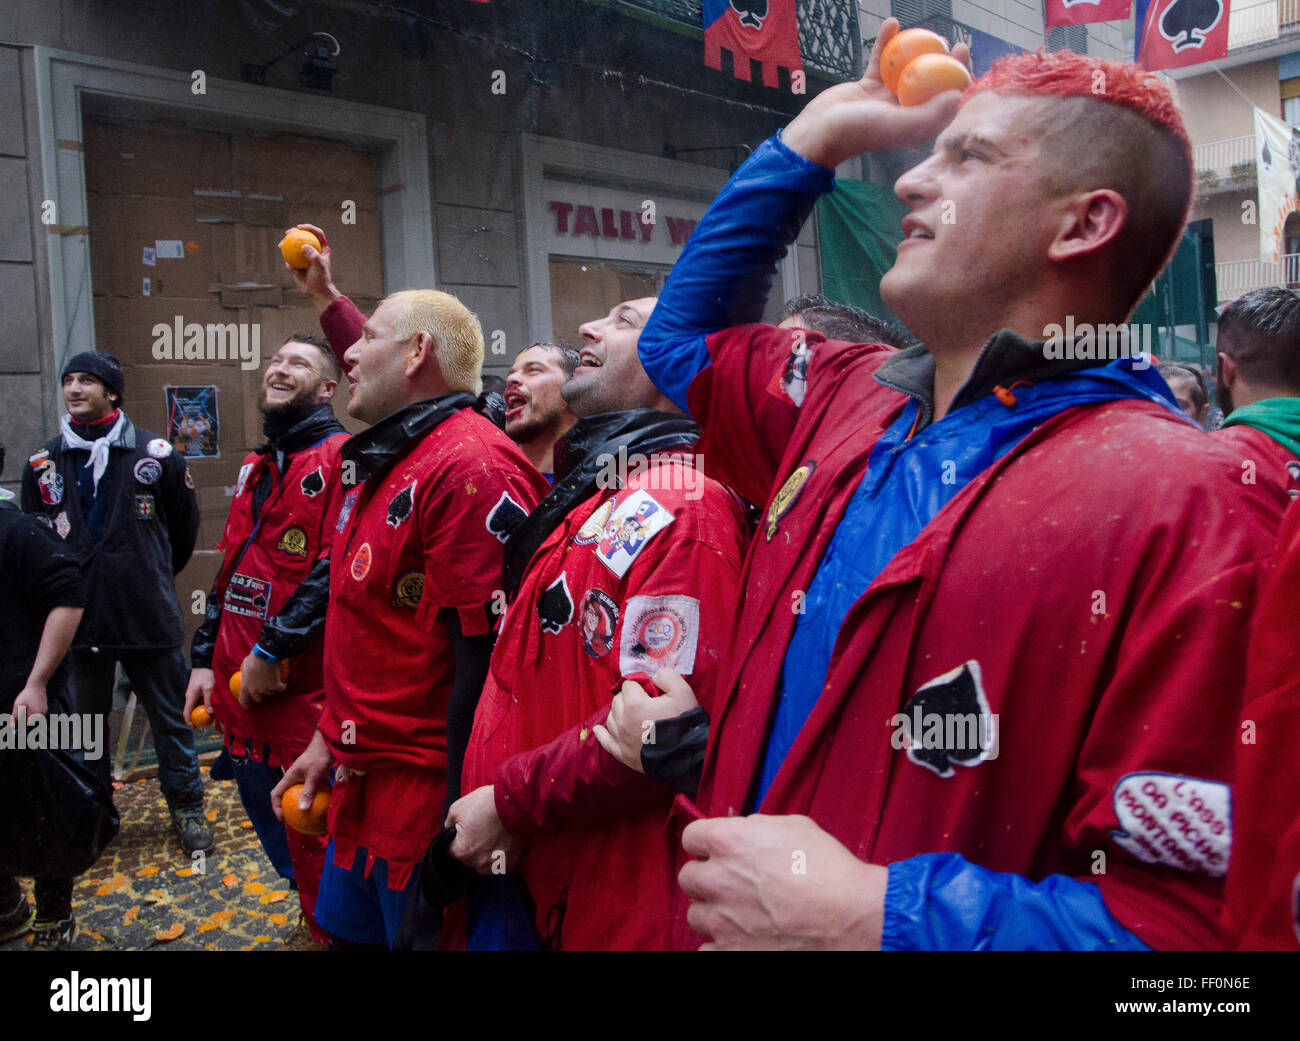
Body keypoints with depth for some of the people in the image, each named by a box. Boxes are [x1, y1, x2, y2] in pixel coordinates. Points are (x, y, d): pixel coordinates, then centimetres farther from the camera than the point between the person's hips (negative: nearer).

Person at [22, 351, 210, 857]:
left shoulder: (154, 454, -3)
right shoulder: (43, 462, 5)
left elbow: (184, 525, 9)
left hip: (148, 612, -2)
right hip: (77, 616, 3)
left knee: (170, 717, 7)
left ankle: (187, 807, 20)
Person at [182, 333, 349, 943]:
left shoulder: (343, 458, -10)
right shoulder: (257, 467, 17)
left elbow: (338, 571, -20)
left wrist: (272, 650, -19)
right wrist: (204, 659, 16)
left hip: (305, 691, -8)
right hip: (238, 685, 8)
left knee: (312, 834, 3)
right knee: (265, 815, 20)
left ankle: (333, 932, 24)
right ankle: (317, 916, 41)